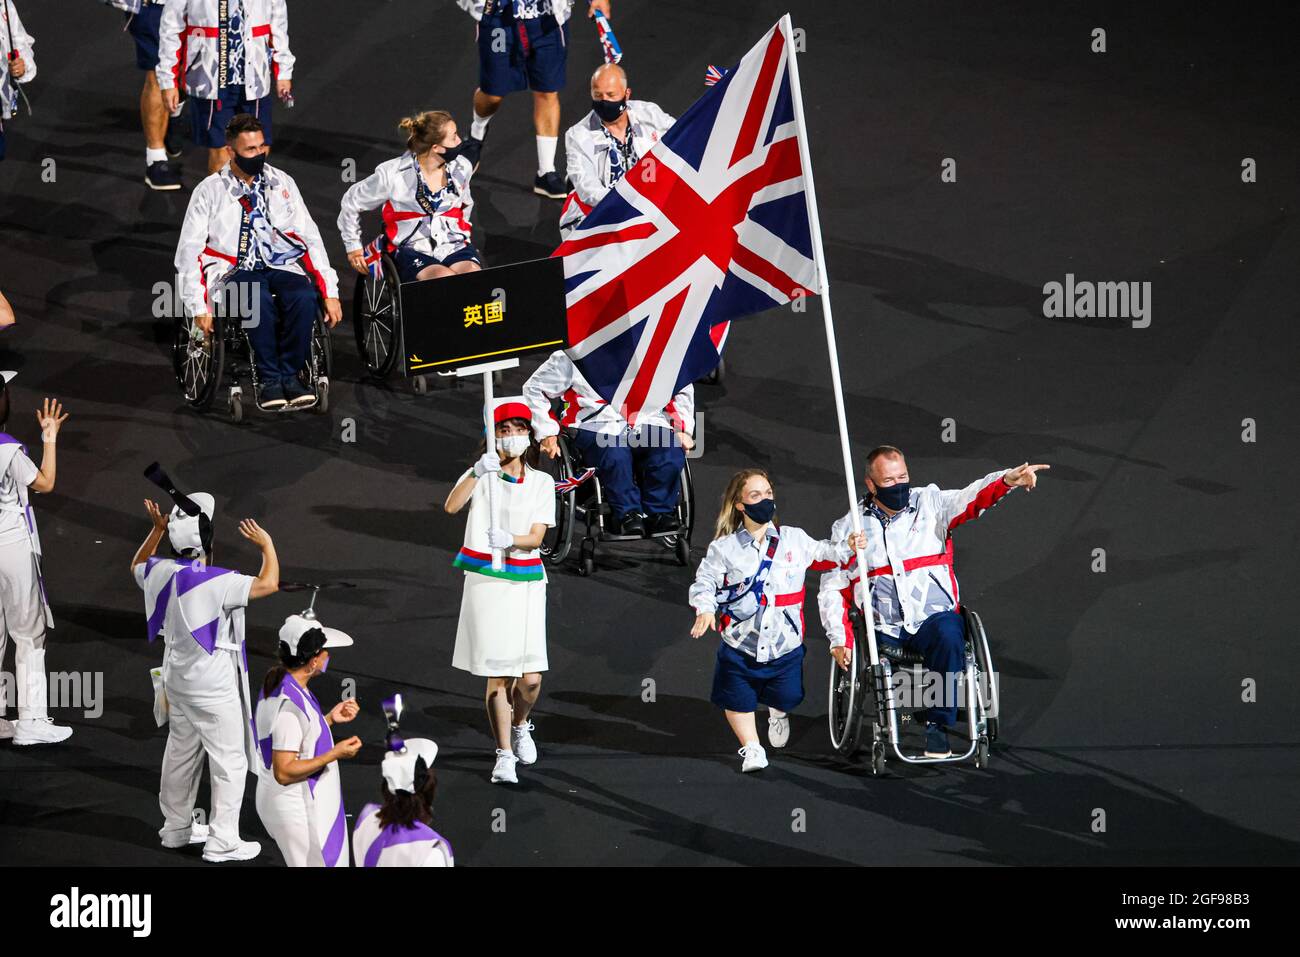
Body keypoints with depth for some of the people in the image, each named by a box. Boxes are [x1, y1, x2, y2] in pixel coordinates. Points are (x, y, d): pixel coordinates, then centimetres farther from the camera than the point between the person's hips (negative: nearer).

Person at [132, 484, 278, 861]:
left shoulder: (161, 573, -5)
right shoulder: (217, 583, -28)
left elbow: (137, 567, 18)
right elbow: (268, 584, -27)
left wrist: (157, 529, 20)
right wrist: (267, 544, -11)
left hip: (176, 678, 8)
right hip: (214, 687, -8)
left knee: (181, 752, 22)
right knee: (229, 760, 3)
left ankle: (176, 826, 35)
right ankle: (222, 841, 6)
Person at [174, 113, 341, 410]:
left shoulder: (282, 183, 14)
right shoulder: (209, 191, 6)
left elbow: (310, 238, 13)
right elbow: (189, 251, 3)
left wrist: (330, 293, 4)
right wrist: (199, 307, -8)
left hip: (282, 266, 2)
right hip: (235, 271, -2)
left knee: (304, 297, -33)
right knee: (259, 300, -37)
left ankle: (289, 374, -20)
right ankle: (269, 379, -26)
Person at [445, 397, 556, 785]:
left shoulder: (541, 482, 8)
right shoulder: (482, 473, 3)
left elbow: (536, 538, -1)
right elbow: (451, 506, -16)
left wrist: (510, 539, -23)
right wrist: (477, 472, -31)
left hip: (526, 581, 1)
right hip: (486, 579, -1)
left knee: (530, 676, -4)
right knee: (498, 675, -4)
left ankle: (520, 725, 28)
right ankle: (504, 755, 5)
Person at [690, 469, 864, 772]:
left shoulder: (794, 539, 3)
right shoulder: (724, 548, -5)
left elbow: (821, 552, 17)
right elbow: (705, 581, -2)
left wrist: (846, 546, 1)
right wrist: (705, 610, -19)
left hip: (785, 642, 1)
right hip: (740, 642, -1)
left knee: (787, 697, 10)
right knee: (738, 701, 2)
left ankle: (778, 713, 47)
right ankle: (751, 748, 22)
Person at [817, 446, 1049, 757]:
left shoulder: (929, 504, 6)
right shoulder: (849, 528, 9)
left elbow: (971, 498, -12)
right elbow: (832, 589, 12)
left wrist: (1007, 480, -33)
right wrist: (839, 639, -2)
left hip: (935, 617, -1)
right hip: (883, 631, 1)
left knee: (949, 636, -34)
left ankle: (937, 723, -21)